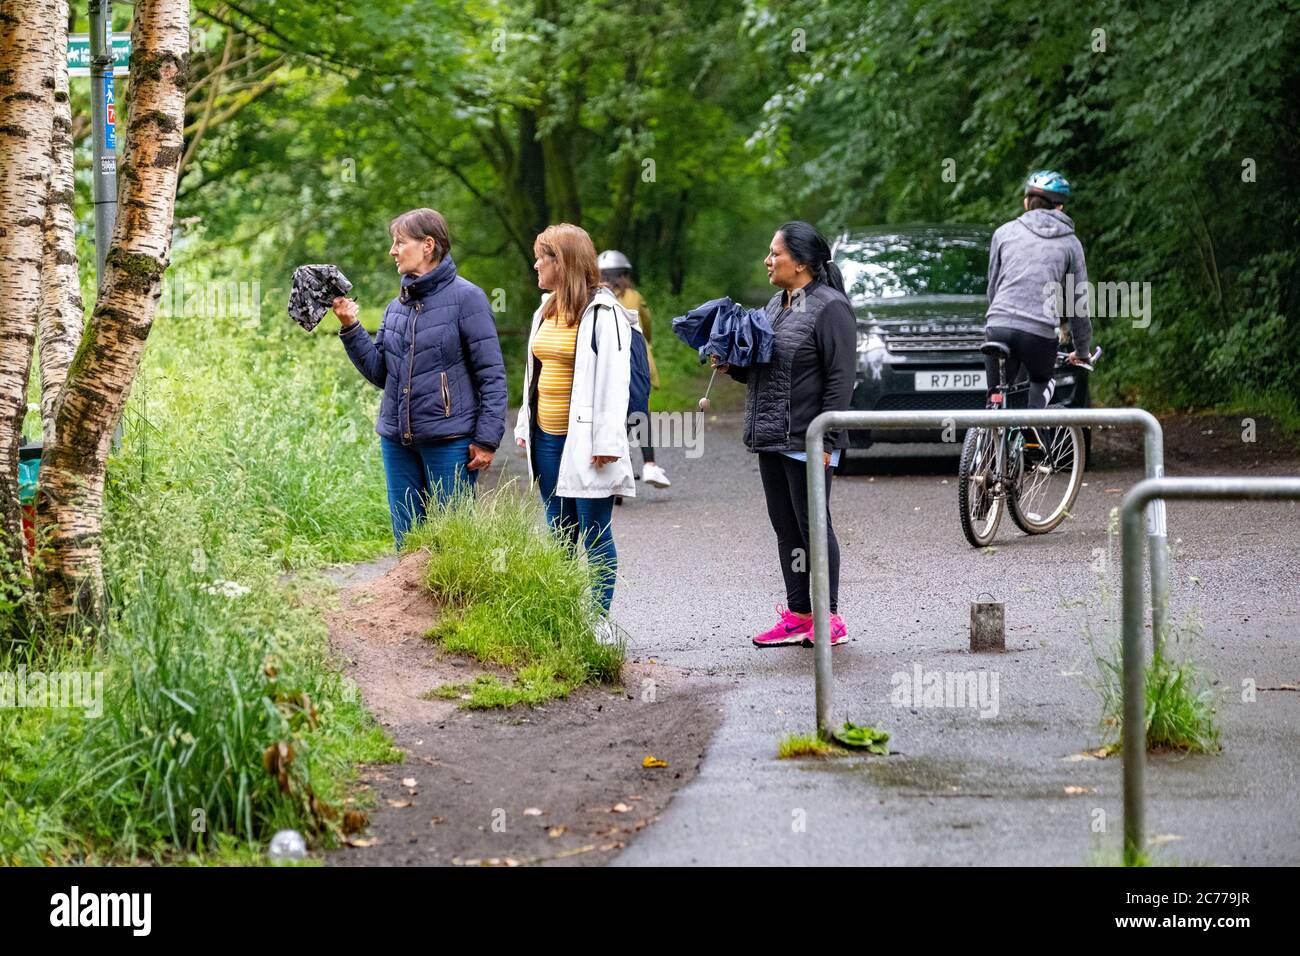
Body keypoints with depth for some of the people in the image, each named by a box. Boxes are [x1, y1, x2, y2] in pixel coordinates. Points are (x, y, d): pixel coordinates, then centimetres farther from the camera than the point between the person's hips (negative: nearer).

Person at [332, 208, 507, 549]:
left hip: (448, 440, -7)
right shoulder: (397, 306, 12)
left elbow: (492, 376, -8)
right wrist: (351, 328, 0)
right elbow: (379, 371, 11)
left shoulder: (465, 298, -7)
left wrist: (487, 439, -13)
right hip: (398, 441, 7)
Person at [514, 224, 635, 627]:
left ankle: (600, 620, 2)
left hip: (584, 439, -8)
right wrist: (525, 426, 17)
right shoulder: (546, 310, 15)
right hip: (547, 438, 8)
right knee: (560, 532, 11)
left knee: (594, 533, -3)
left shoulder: (602, 313, -11)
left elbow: (614, 379, -14)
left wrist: (606, 441, -18)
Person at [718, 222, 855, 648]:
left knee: (812, 525, -3)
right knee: (785, 528, 11)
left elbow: (840, 379, -16)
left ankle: (829, 618, 4)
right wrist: (733, 366, 6)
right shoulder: (778, 304, 16)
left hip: (805, 440, -9)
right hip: (771, 439, 9)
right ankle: (797, 616, 17)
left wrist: (826, 441, -20)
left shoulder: (829, 308, -12)